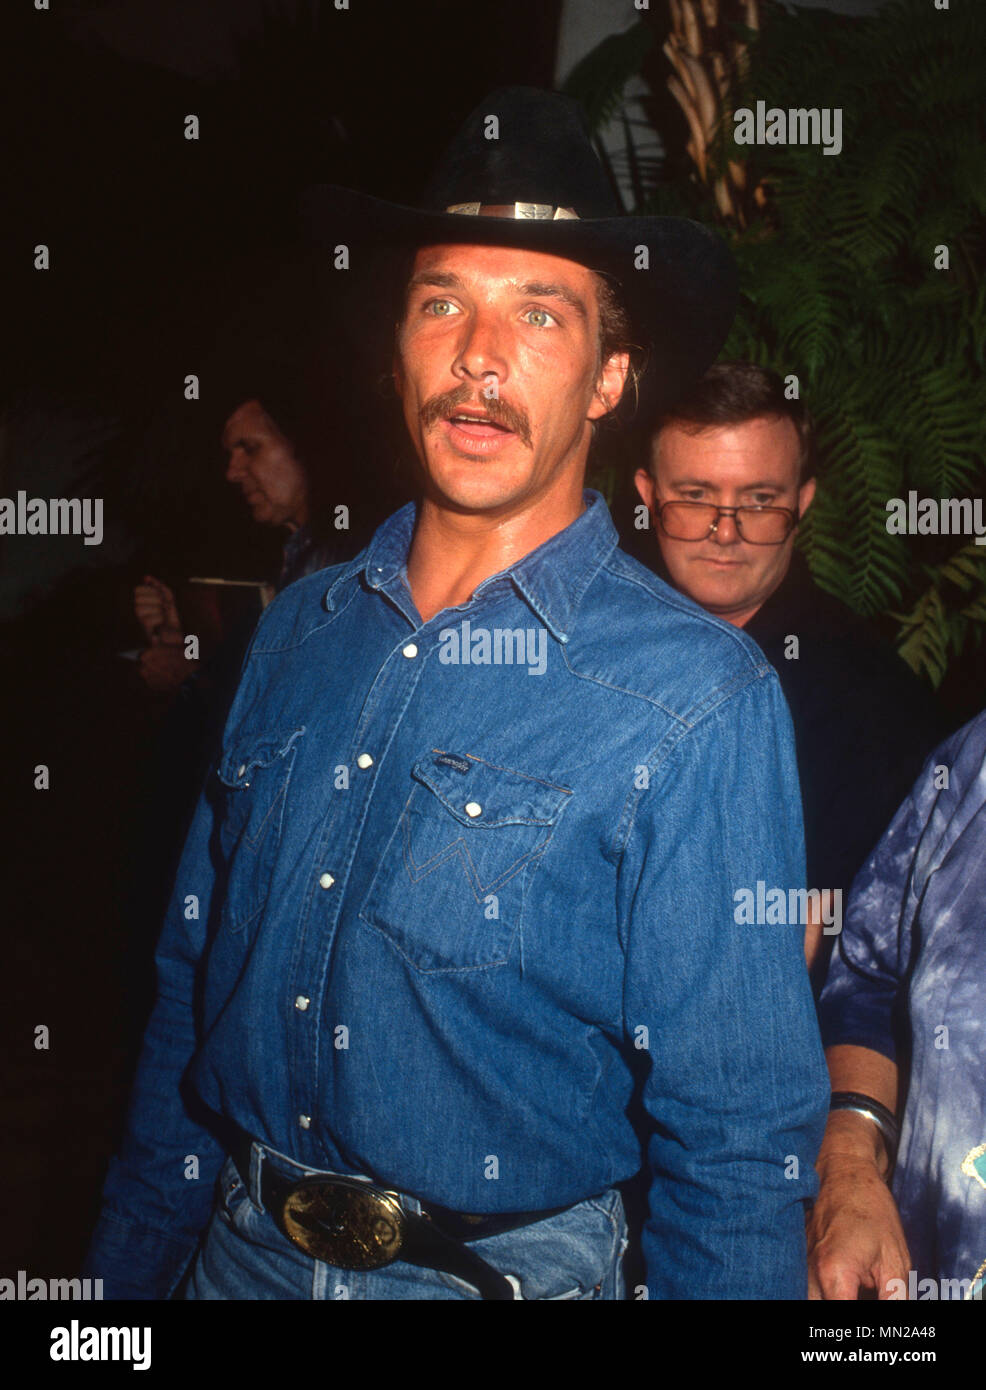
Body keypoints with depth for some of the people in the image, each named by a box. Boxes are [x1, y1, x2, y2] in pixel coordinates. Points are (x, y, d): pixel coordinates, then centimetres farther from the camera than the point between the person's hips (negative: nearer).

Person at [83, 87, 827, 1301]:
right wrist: (129, 1269, 7)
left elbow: (739, 1137, -14)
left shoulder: (698, 704, -18)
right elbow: (191, 984, 5)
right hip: (239, 1250, 5)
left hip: (508, 1268, -4)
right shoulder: (296, 632, -2)